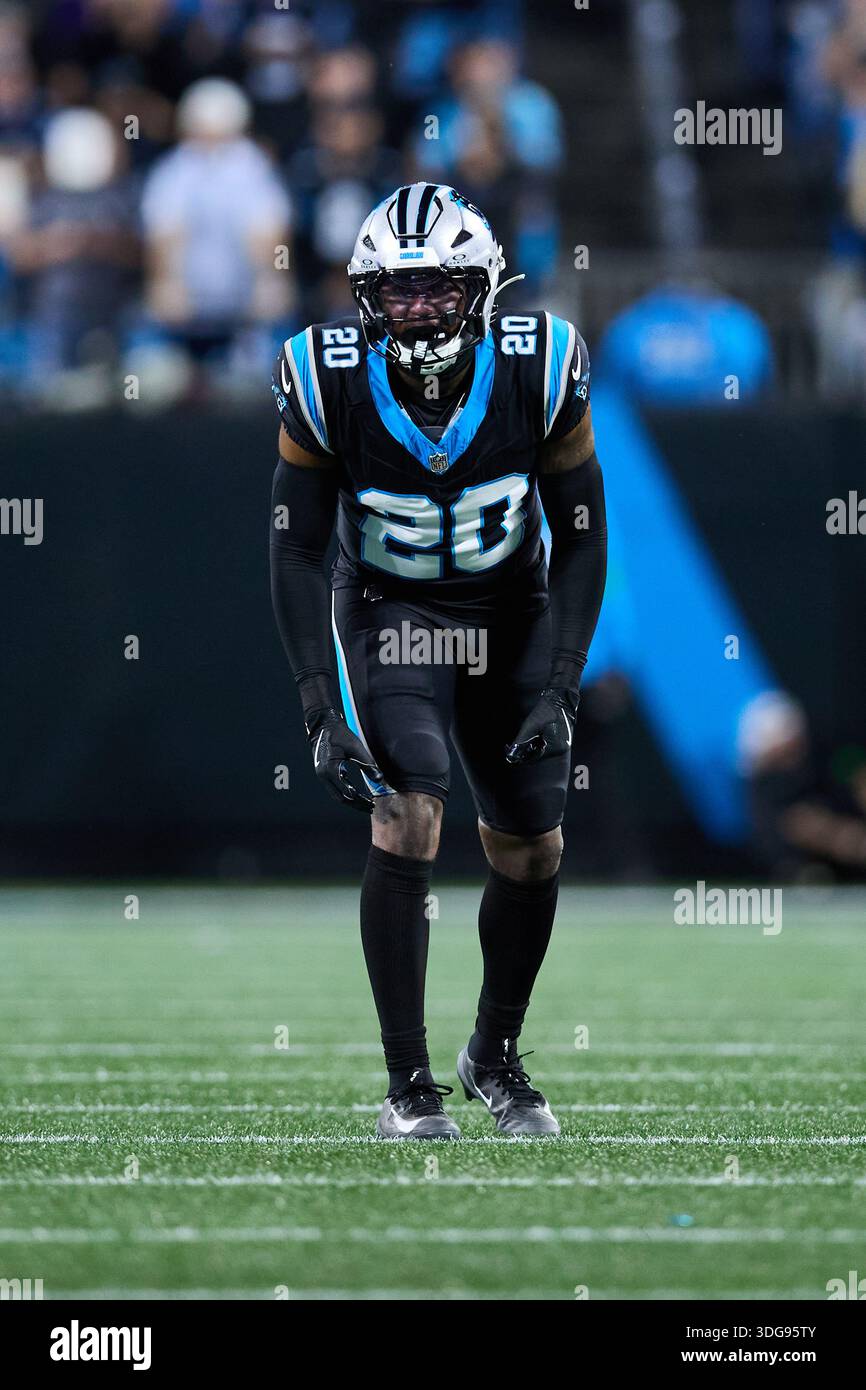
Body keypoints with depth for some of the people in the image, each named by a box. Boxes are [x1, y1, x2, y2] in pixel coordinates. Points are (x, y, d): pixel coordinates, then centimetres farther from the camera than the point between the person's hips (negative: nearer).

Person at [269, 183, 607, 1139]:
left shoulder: (539, 371, -21)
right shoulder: (328, 383, -23)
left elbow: (582, 541, -10)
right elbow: (295, 552, -14)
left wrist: (558, 692, -16)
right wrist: (323, 712, -20)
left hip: (511, 613, 2)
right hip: (388, 610, -2)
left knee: (533, 853, 4)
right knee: (408, 819, -21)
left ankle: (495, 1055, 29)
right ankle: (408, 1086, -13)